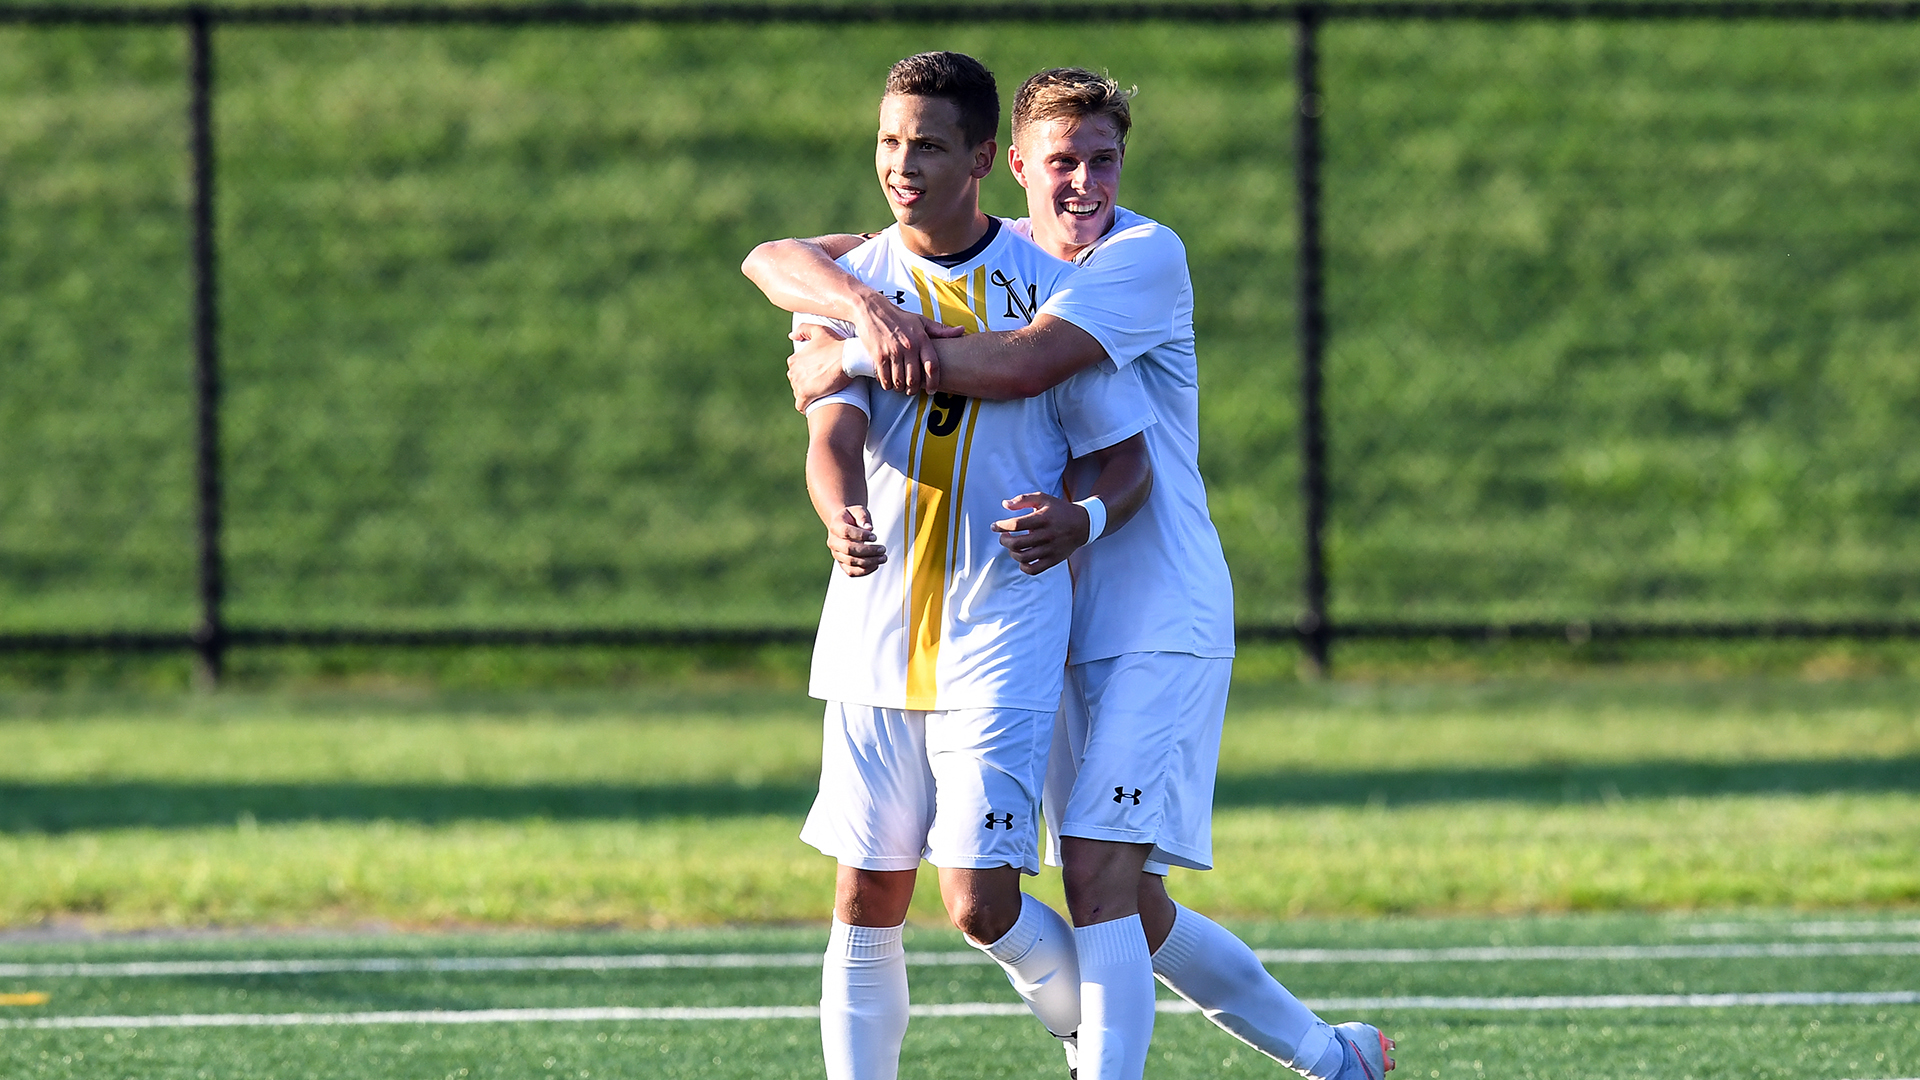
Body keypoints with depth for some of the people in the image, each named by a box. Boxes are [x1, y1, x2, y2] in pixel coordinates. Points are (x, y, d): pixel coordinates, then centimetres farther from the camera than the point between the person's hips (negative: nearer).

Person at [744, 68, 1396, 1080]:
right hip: (1062, 630, 7)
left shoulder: (1146, 256, -11)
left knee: (1099, 881, -19)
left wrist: (844, 363, -23)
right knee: (1136, 914, 12)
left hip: (1159, 623, -7)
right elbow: (773, 262, -3)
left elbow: (1023, 362, -28)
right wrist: (866, 307, -25)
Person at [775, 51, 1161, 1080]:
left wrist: (1087, 517, -19)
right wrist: (841, 517, -35)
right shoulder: (852, 283, 3)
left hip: (1004, 637, -2)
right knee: (867, 902, 3)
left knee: (980, 900, -9)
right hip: (877, 636, 2)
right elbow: (833, 433, -12)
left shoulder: (1051, 288, 0)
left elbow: (1126, 459, 5)